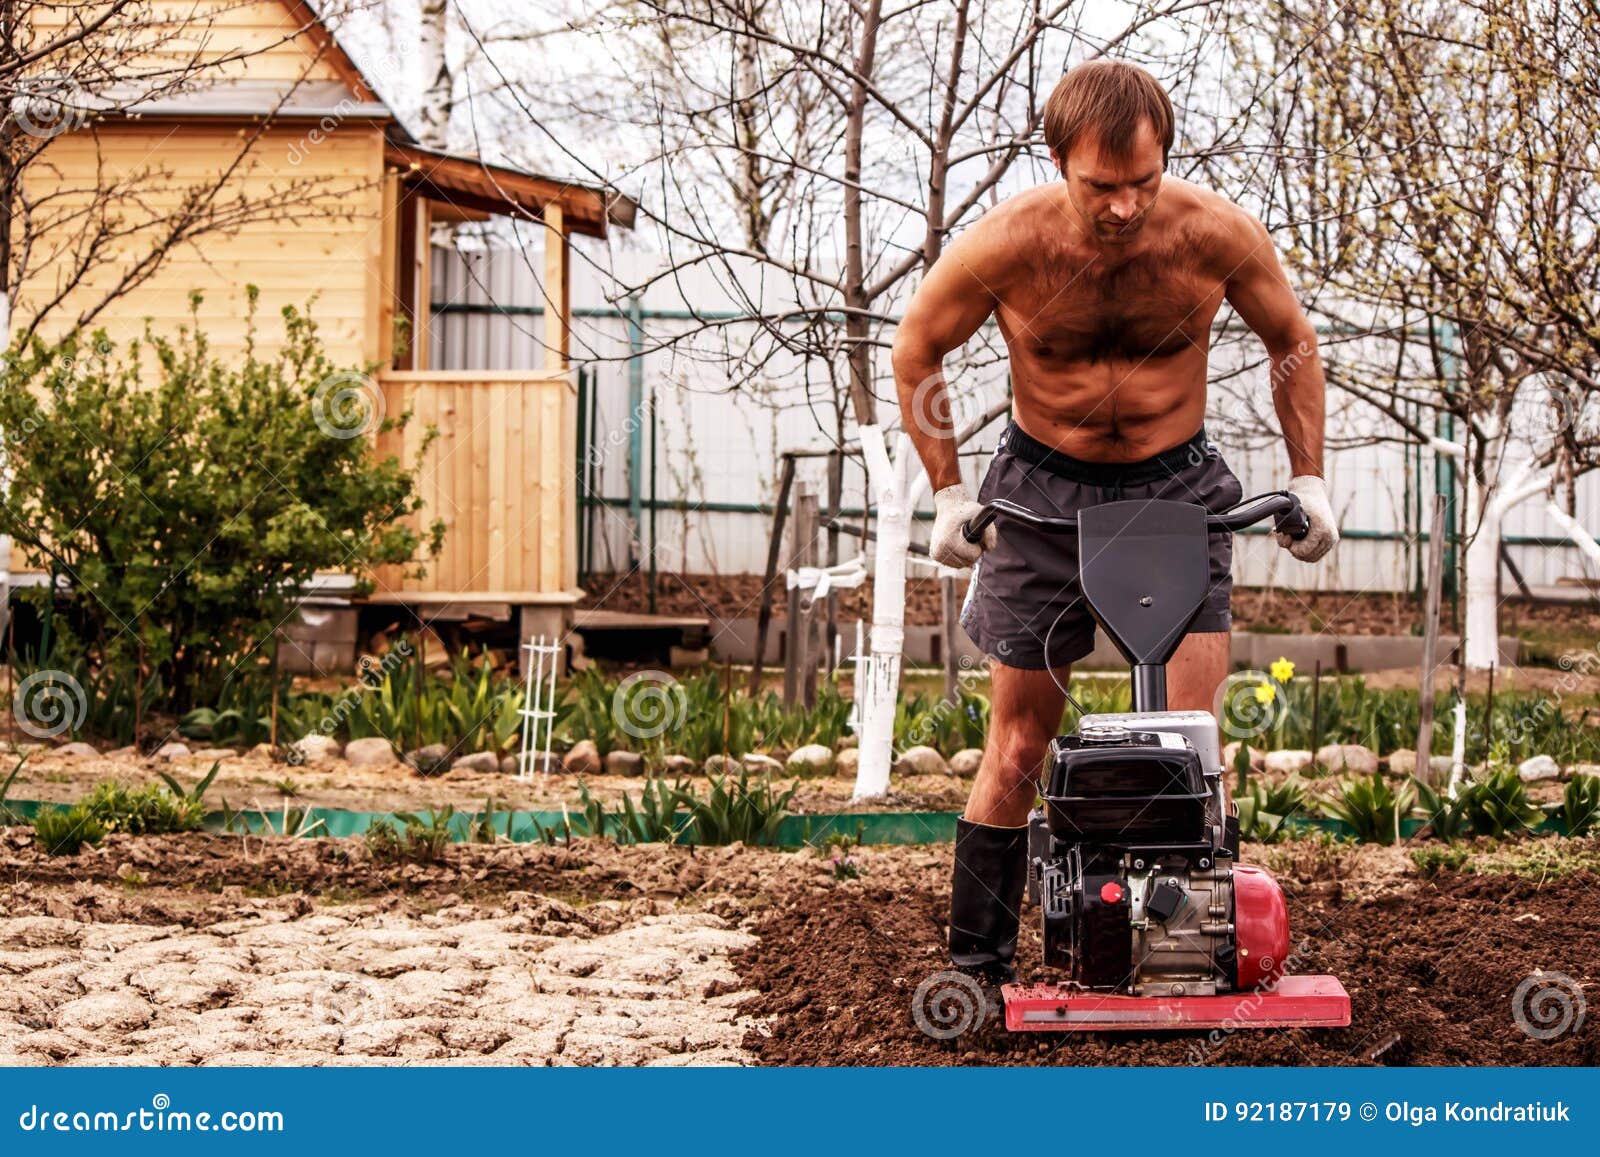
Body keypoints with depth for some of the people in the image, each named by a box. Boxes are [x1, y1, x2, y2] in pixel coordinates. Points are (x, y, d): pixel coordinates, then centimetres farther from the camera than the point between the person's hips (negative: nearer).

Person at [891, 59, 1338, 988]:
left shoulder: (1216, 235, -17)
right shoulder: (1007, 246, -20)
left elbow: (1293, 342, 3)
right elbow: (917, 348, -1)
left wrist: (1309, 478, 0)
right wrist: (947, 490, -1)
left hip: (1180, 491, 0)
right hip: (1042, 492, 0)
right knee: (1018, 750, 3)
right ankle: (977, 967, 11)